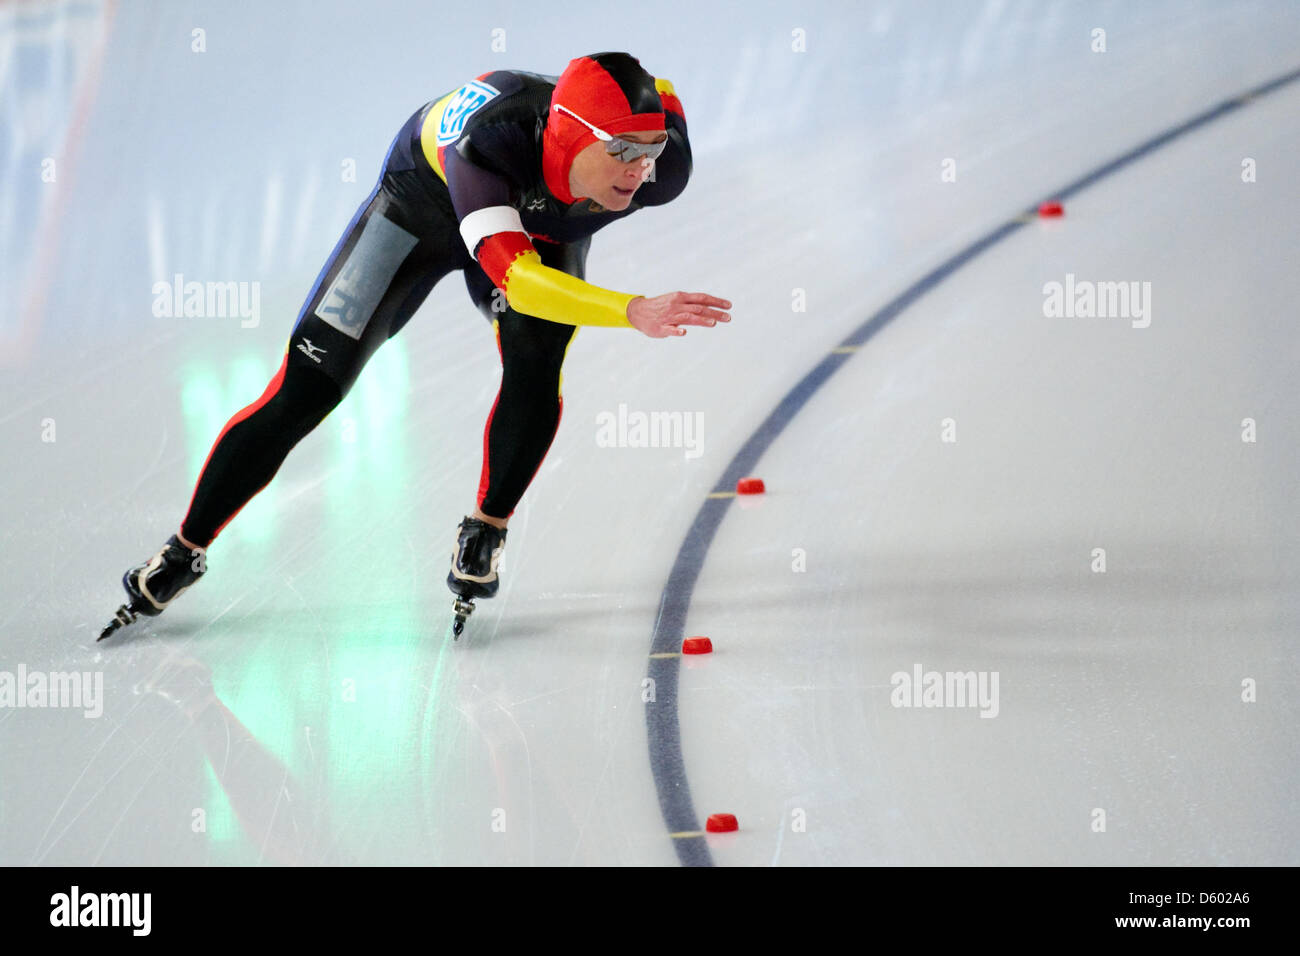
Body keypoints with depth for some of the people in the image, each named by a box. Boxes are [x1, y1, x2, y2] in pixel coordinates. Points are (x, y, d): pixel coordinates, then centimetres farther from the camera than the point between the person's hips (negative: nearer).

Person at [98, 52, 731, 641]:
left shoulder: (660, 169, -35)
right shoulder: (488, 140, -49)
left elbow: (660, 95, -10)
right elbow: (515, 278, -60)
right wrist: (634, 313, -70)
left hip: (543, 225, 3)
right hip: (425, 201, -3)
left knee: (535, 364, -26)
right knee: (303, 390, -5)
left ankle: (484, 533, -2)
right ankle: (185, 551, 11)